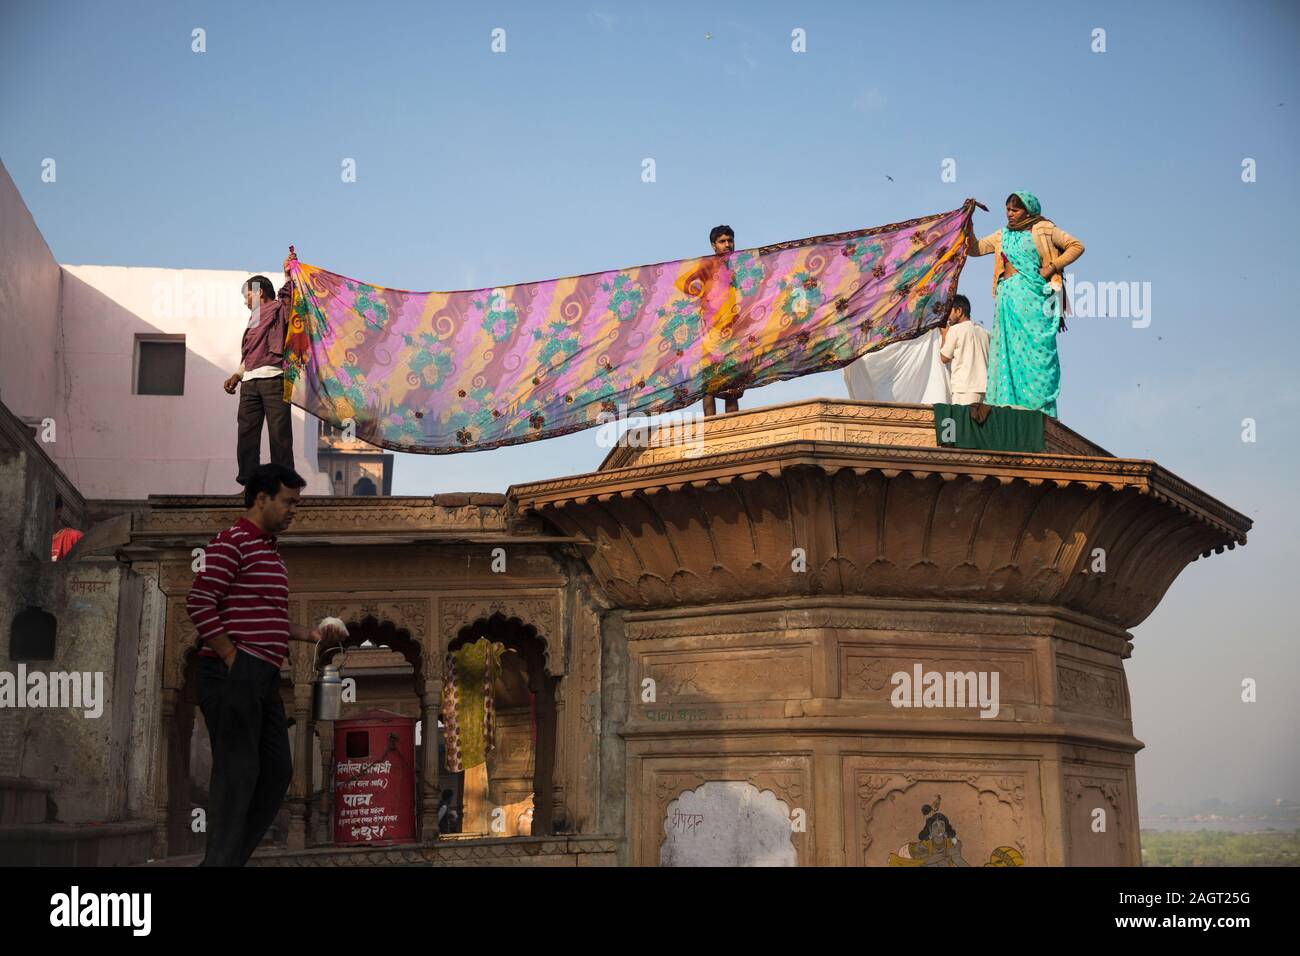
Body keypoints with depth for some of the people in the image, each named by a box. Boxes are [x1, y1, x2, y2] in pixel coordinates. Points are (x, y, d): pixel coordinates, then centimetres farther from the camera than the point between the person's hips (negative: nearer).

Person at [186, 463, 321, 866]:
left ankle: (232, 858, 18)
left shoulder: (269, 551, 21)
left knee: (276, 772, 11)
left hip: (263, 677, 10)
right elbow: (199, 603, -16)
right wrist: (231, 658, -17)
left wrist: (305, 634, 17)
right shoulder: (231, 543, -9)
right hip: (233, 675, -10)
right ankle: (219, 860, -1)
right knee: (237, 773, -7)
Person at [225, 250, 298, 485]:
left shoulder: (278, 309, 10)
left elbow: (288, 296, -10)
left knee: (279, 433, -10)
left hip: (274, 379, -7)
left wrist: (288, 275, -19)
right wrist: (237, 376, 21)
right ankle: (247, 482, -1)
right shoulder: (253, 319, 30)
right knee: (246, 431, -1)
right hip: (250, 382, 7)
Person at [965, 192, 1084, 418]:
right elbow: (975, 249, 18)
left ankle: (1041, 410, -12)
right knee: (1007, 352, -1)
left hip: (1033, 297, -5)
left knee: (1036, 352, -10)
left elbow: (1076, 246, 6)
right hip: (1008, 297, 5)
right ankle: (1007, 406, -2)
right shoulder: (1003, 235, 20)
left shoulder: (1043, 230, 6)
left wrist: (1053, 267, -5)